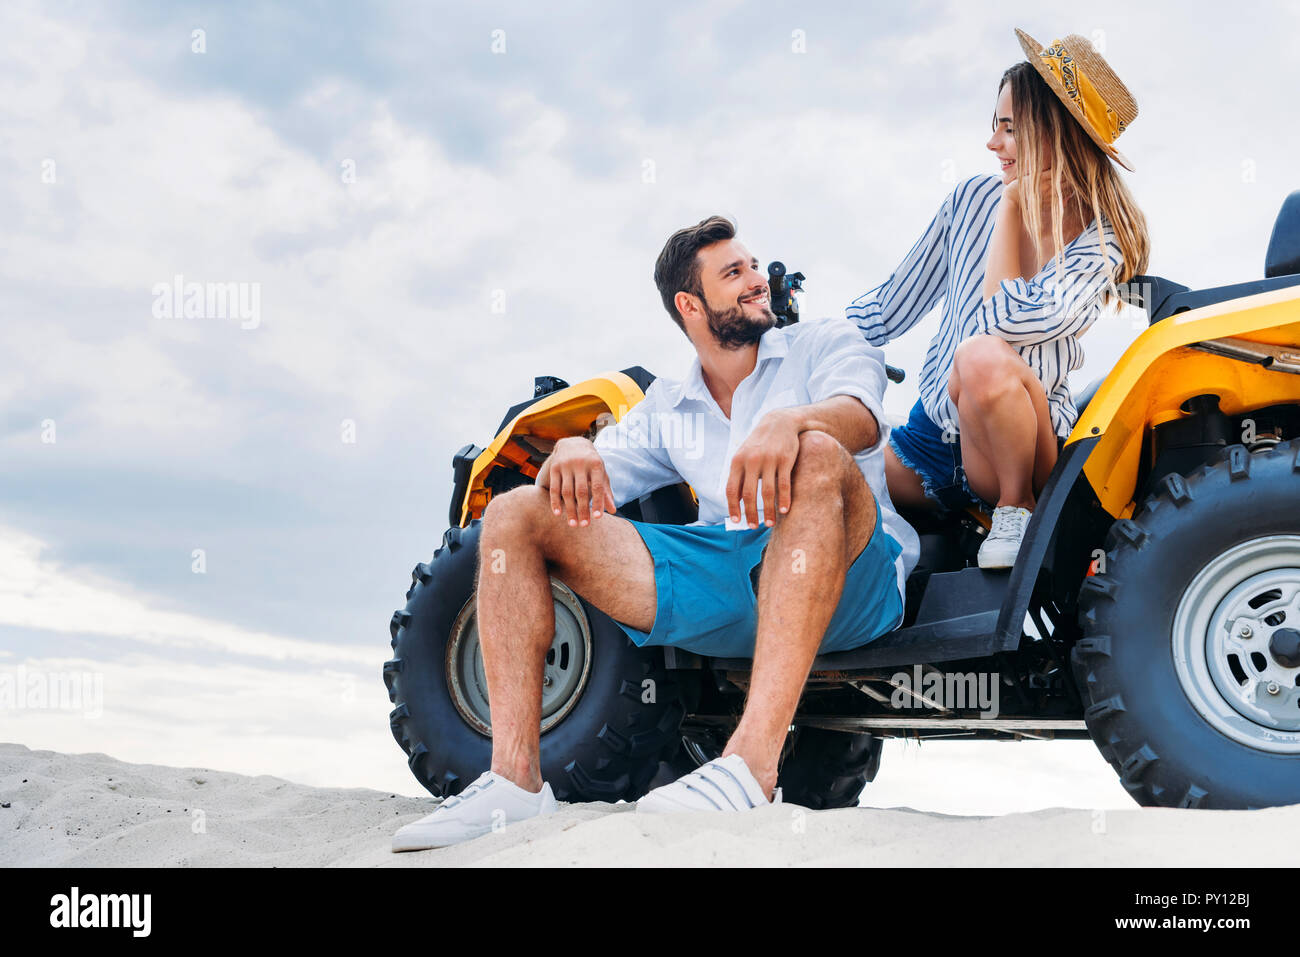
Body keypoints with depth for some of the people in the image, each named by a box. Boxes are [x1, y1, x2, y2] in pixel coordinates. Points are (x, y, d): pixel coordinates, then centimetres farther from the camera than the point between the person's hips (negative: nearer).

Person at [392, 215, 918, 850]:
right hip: (722, 591, 4)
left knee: (818, 456, -38)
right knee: (515, 514, -3)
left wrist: (787, 421, -33)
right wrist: (571, 454, -11)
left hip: (846, 578, -4)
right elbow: (596, 479, 15)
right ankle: (515, 776, -20)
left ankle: (752, 763, -51)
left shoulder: (825, 342, 13)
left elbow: (861, 417, -10)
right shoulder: (667, 410, 24)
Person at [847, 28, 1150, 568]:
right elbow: (889, 311, 13)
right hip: (931, 436, 6)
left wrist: (1013, 206, -15)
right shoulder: (973, 200, 3)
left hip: (1019, 444, -6)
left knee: (983, 356, -39)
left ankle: (1019, 510, -13)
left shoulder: (1101, 244, -10)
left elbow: (1006, 324, -26)